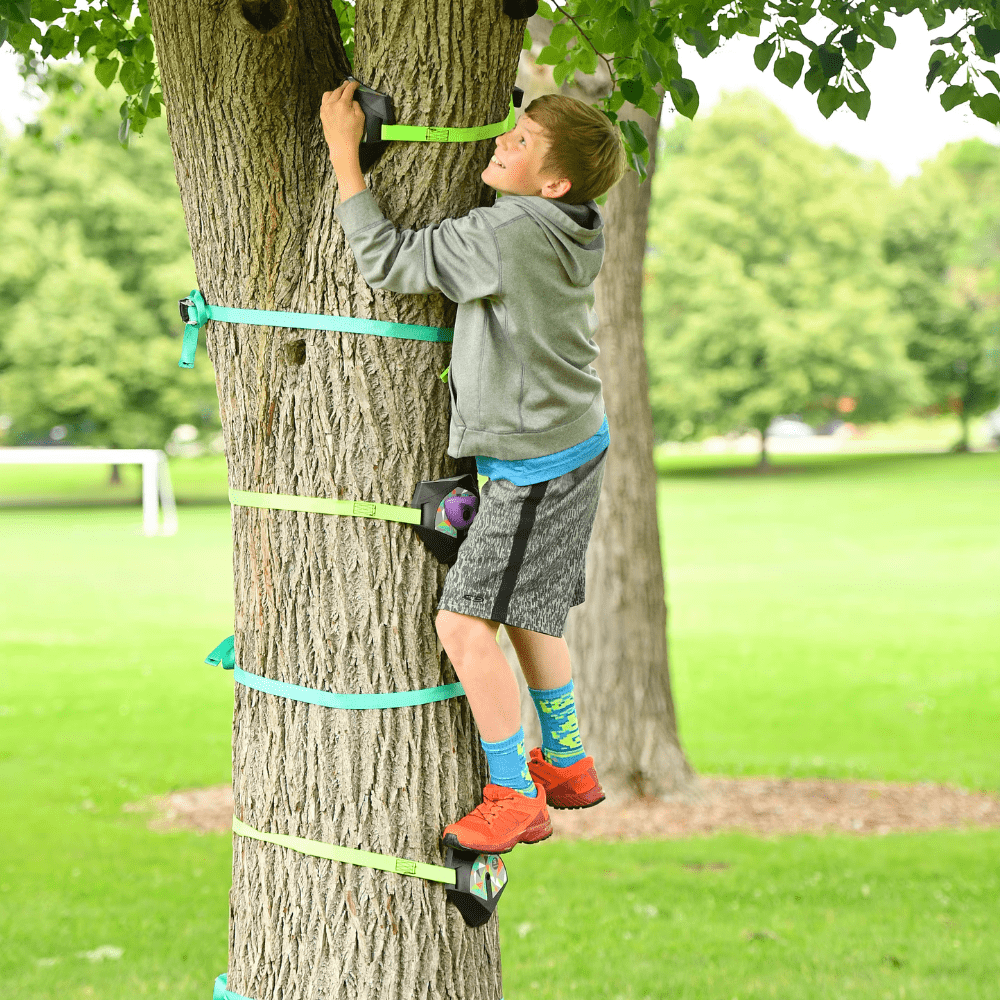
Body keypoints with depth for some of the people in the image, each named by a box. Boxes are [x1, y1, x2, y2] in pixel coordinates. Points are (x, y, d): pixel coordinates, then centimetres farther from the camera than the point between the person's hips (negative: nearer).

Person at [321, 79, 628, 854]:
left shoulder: (508, 233, -26)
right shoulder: (565, 231, 2)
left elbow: (388, 261, -21)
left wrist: (345, 153, -16)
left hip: (538, 466, -10)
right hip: (574, 447, 10)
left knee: (465, 621, -10)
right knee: (526, 614, 23)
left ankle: (514, 798, -2)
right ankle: (567, 767, 38)